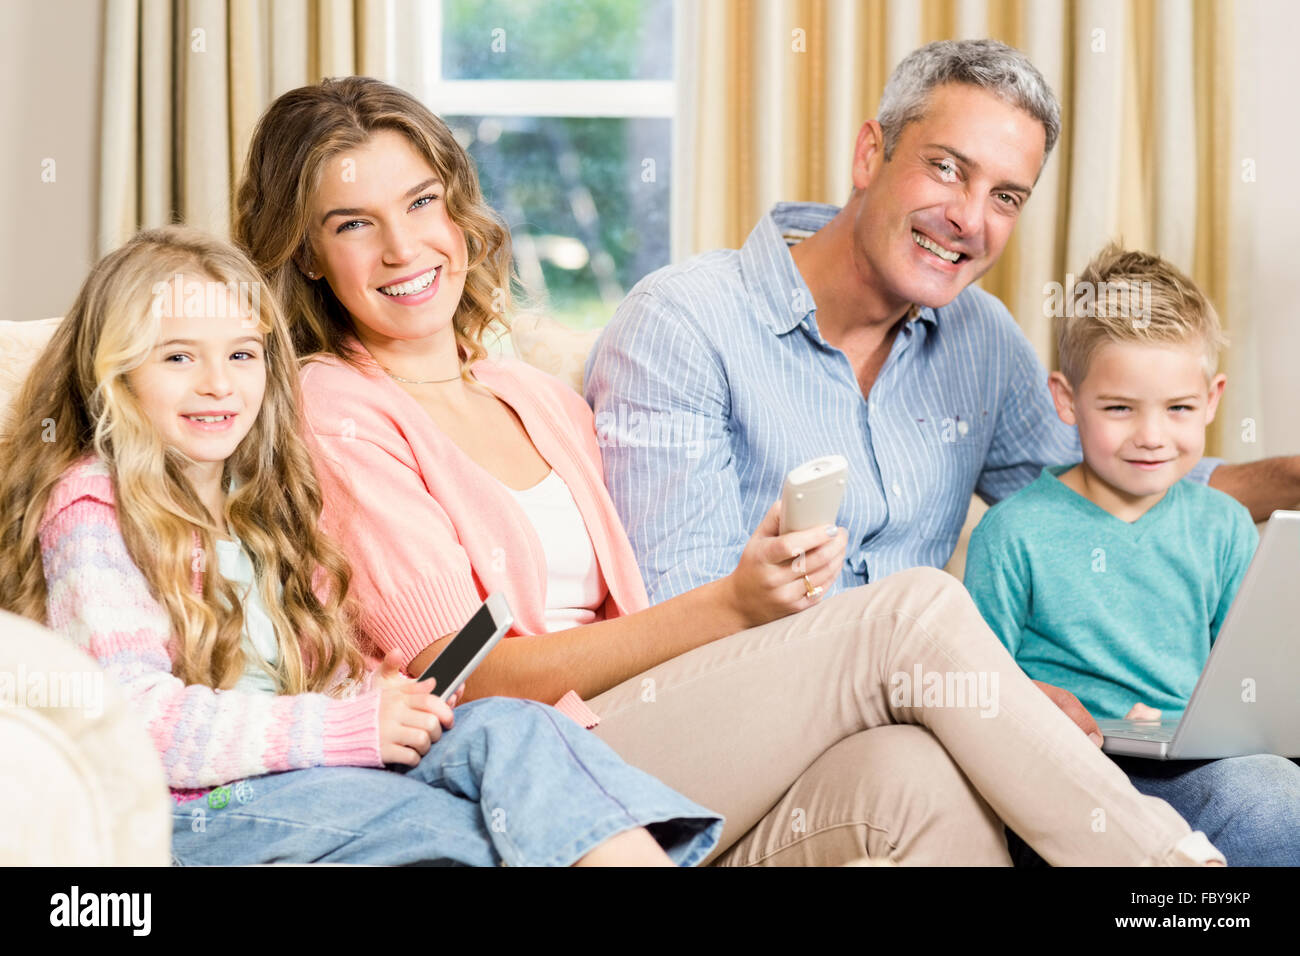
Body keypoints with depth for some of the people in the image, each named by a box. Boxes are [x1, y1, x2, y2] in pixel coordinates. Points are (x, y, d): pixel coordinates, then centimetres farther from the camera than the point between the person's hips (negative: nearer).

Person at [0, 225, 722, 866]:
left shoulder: (266, 497, 21)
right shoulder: (91, 512, -5)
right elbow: (135, 718, -17)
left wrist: (381, 691, -6)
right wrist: (352, 726, -20)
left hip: (318, 766, 7)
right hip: (202, 810, -6)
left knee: (508, 727, -21)